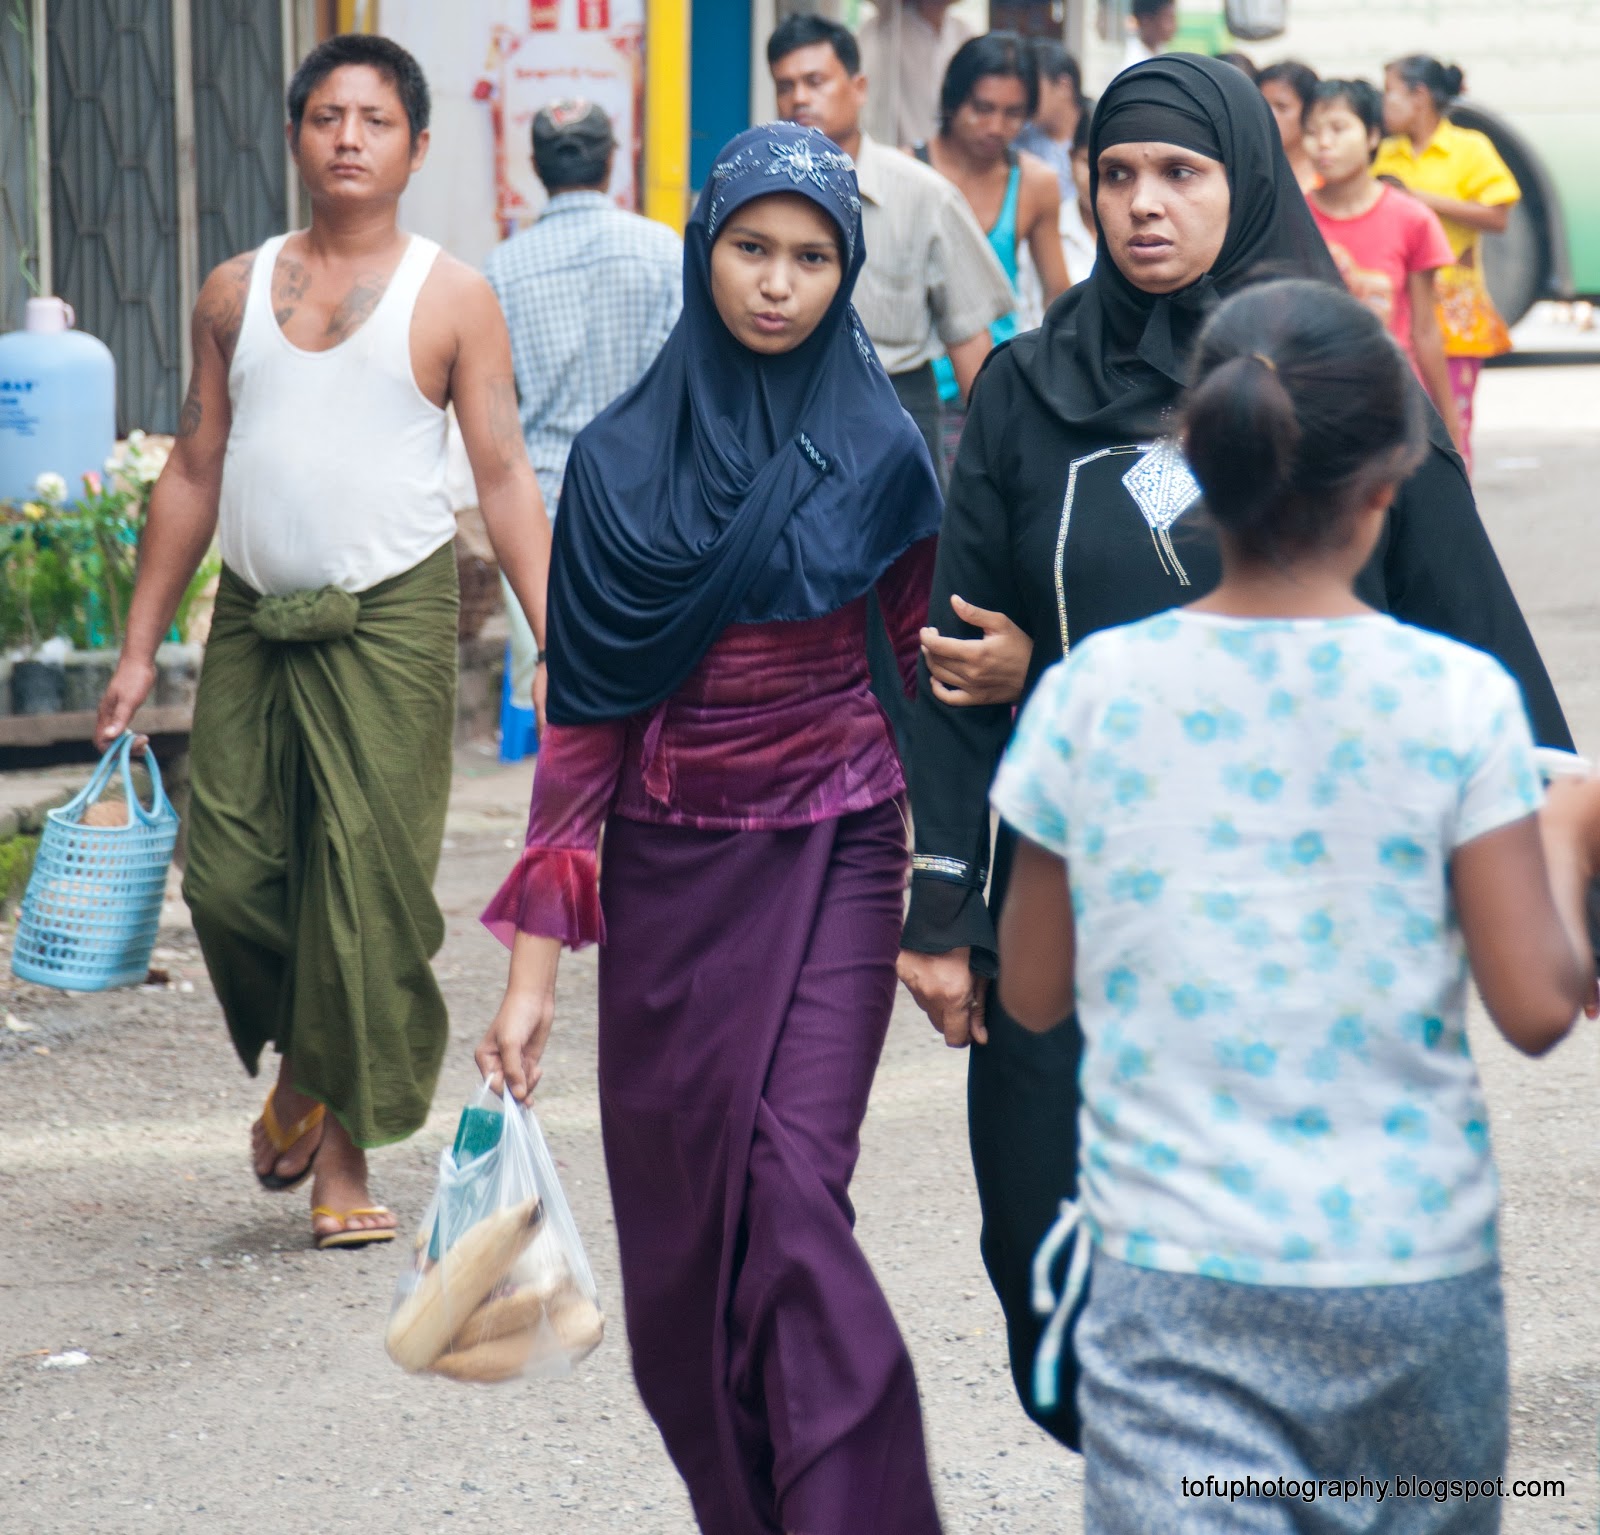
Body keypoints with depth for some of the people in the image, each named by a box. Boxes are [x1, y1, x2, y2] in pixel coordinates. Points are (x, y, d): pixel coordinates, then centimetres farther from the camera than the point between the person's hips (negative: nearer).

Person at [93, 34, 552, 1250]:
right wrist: (141, 648, 11)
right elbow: (194, 473, 14)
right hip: (253, 618, 3)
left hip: (393, 617, -3)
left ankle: (344, 1150, 5)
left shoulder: (452, 300, 1)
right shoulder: (236, 294, 10)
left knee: (371, 887, -6)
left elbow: (506, 478, -1)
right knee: (227, 872, -3)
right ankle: (298, 1067, 26)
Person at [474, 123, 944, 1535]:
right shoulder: (622, 462, 2)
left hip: (829, 864, -2)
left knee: (793, 1193, -15)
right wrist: (535, 962, -1)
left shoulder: (878, 454, -1)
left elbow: (935, 677, 5)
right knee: (680, 1220, 5)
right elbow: (582, 714, 3)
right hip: (666, 876, 2)